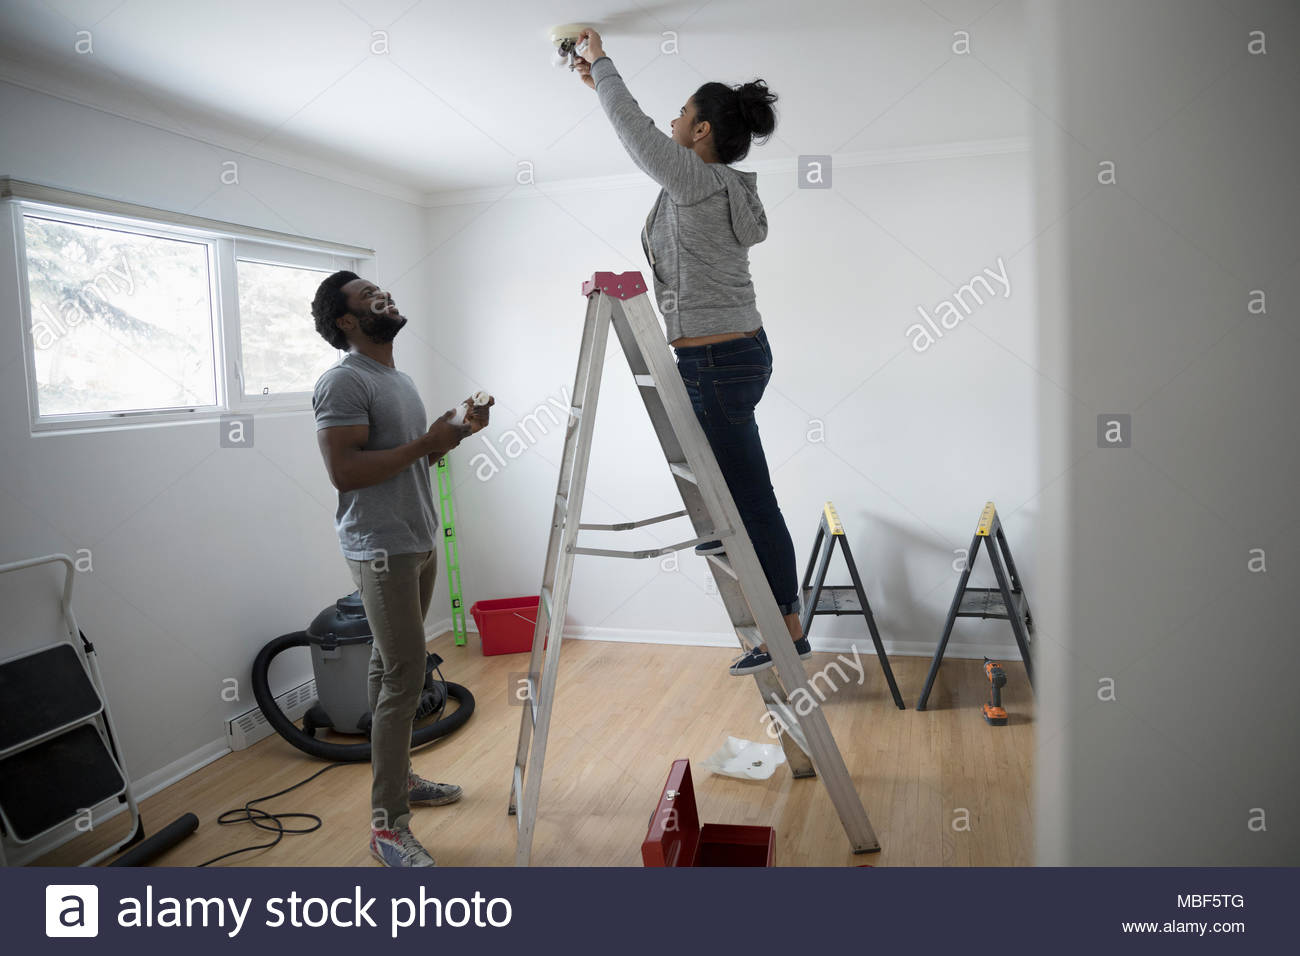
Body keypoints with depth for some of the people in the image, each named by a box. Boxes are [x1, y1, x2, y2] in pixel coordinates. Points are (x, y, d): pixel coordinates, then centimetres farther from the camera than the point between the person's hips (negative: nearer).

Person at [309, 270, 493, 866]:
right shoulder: (343, 382, -14)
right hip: (381, 550, -9)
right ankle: (387, 826, -3)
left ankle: (398, 777, 29)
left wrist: (455, 433, 7)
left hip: (419, 543, 9)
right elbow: (343, 470, -23)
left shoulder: (398, 379, 17)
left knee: (391, 666, 17)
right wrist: (425, 443, -20)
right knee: (404, 675, -10)